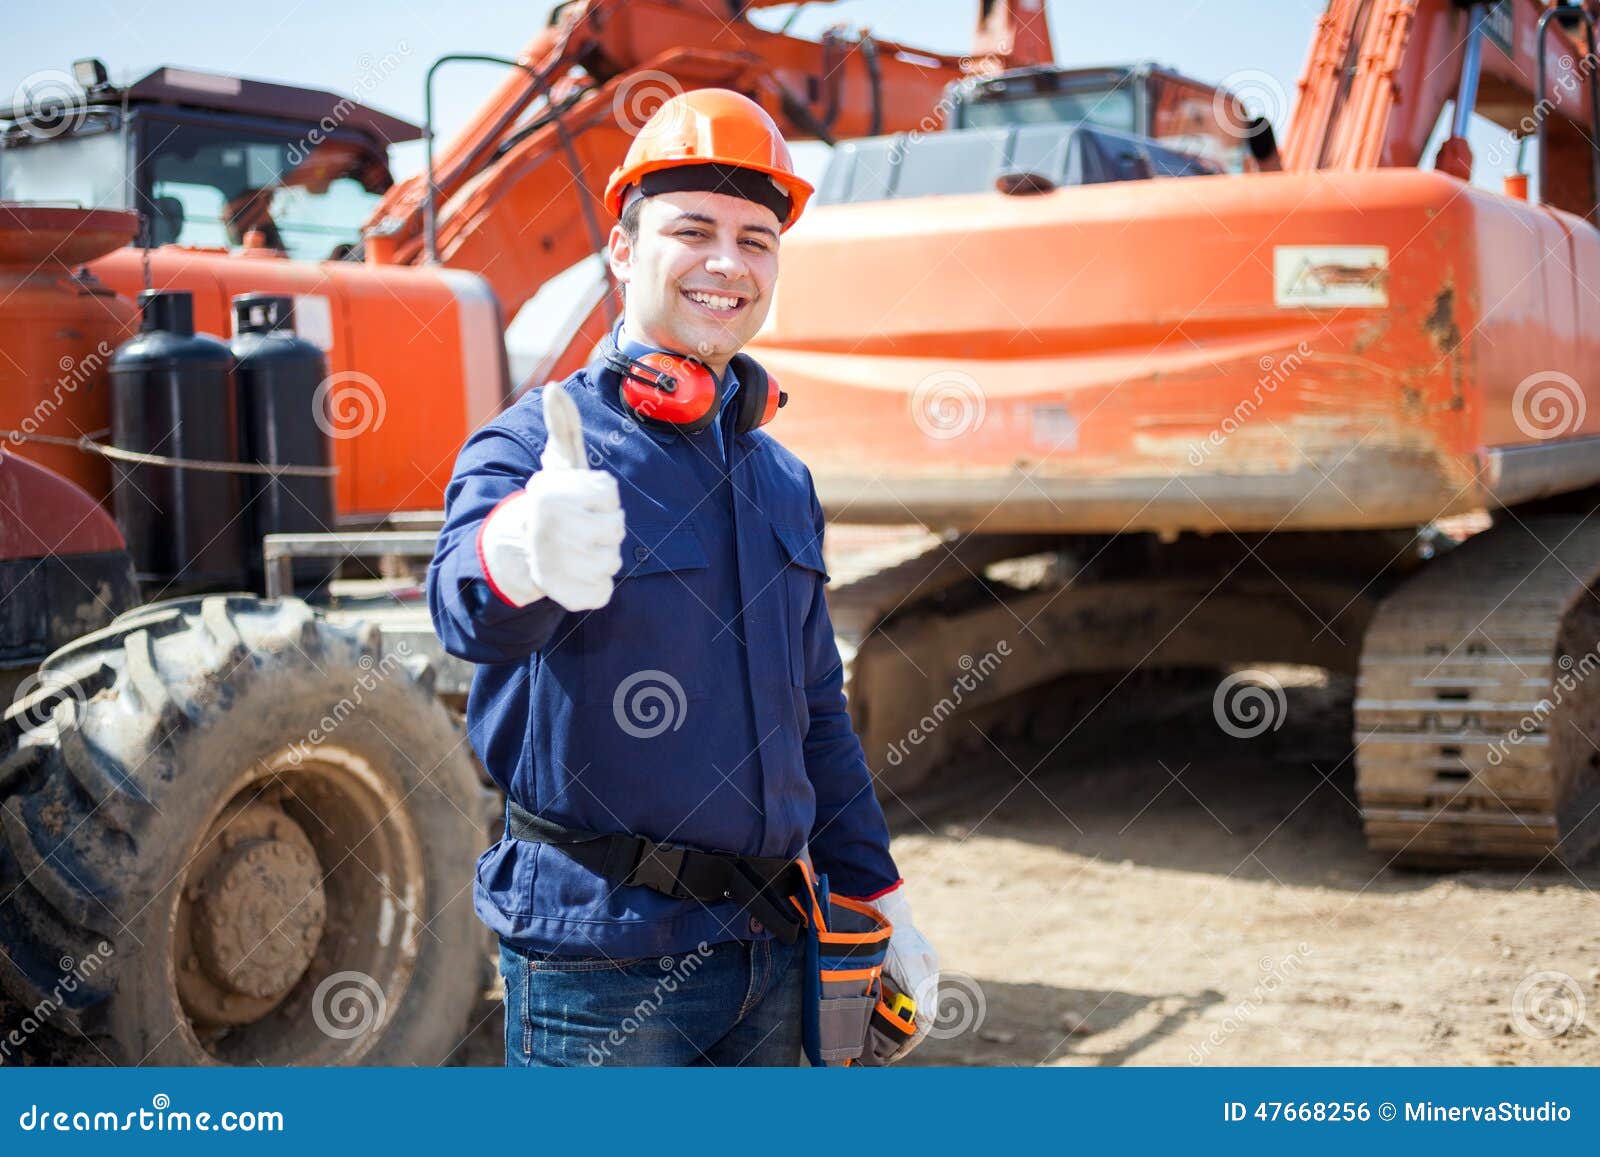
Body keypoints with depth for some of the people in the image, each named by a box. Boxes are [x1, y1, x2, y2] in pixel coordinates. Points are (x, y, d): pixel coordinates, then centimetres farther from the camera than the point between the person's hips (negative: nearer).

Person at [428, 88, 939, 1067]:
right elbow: (469, 606, -32)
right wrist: (525, 552, -55)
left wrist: (879, 900, 18)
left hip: (770, 949, 6)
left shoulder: (785, 480, 11)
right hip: (600, 957, -6)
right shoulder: (533, 443, -10)